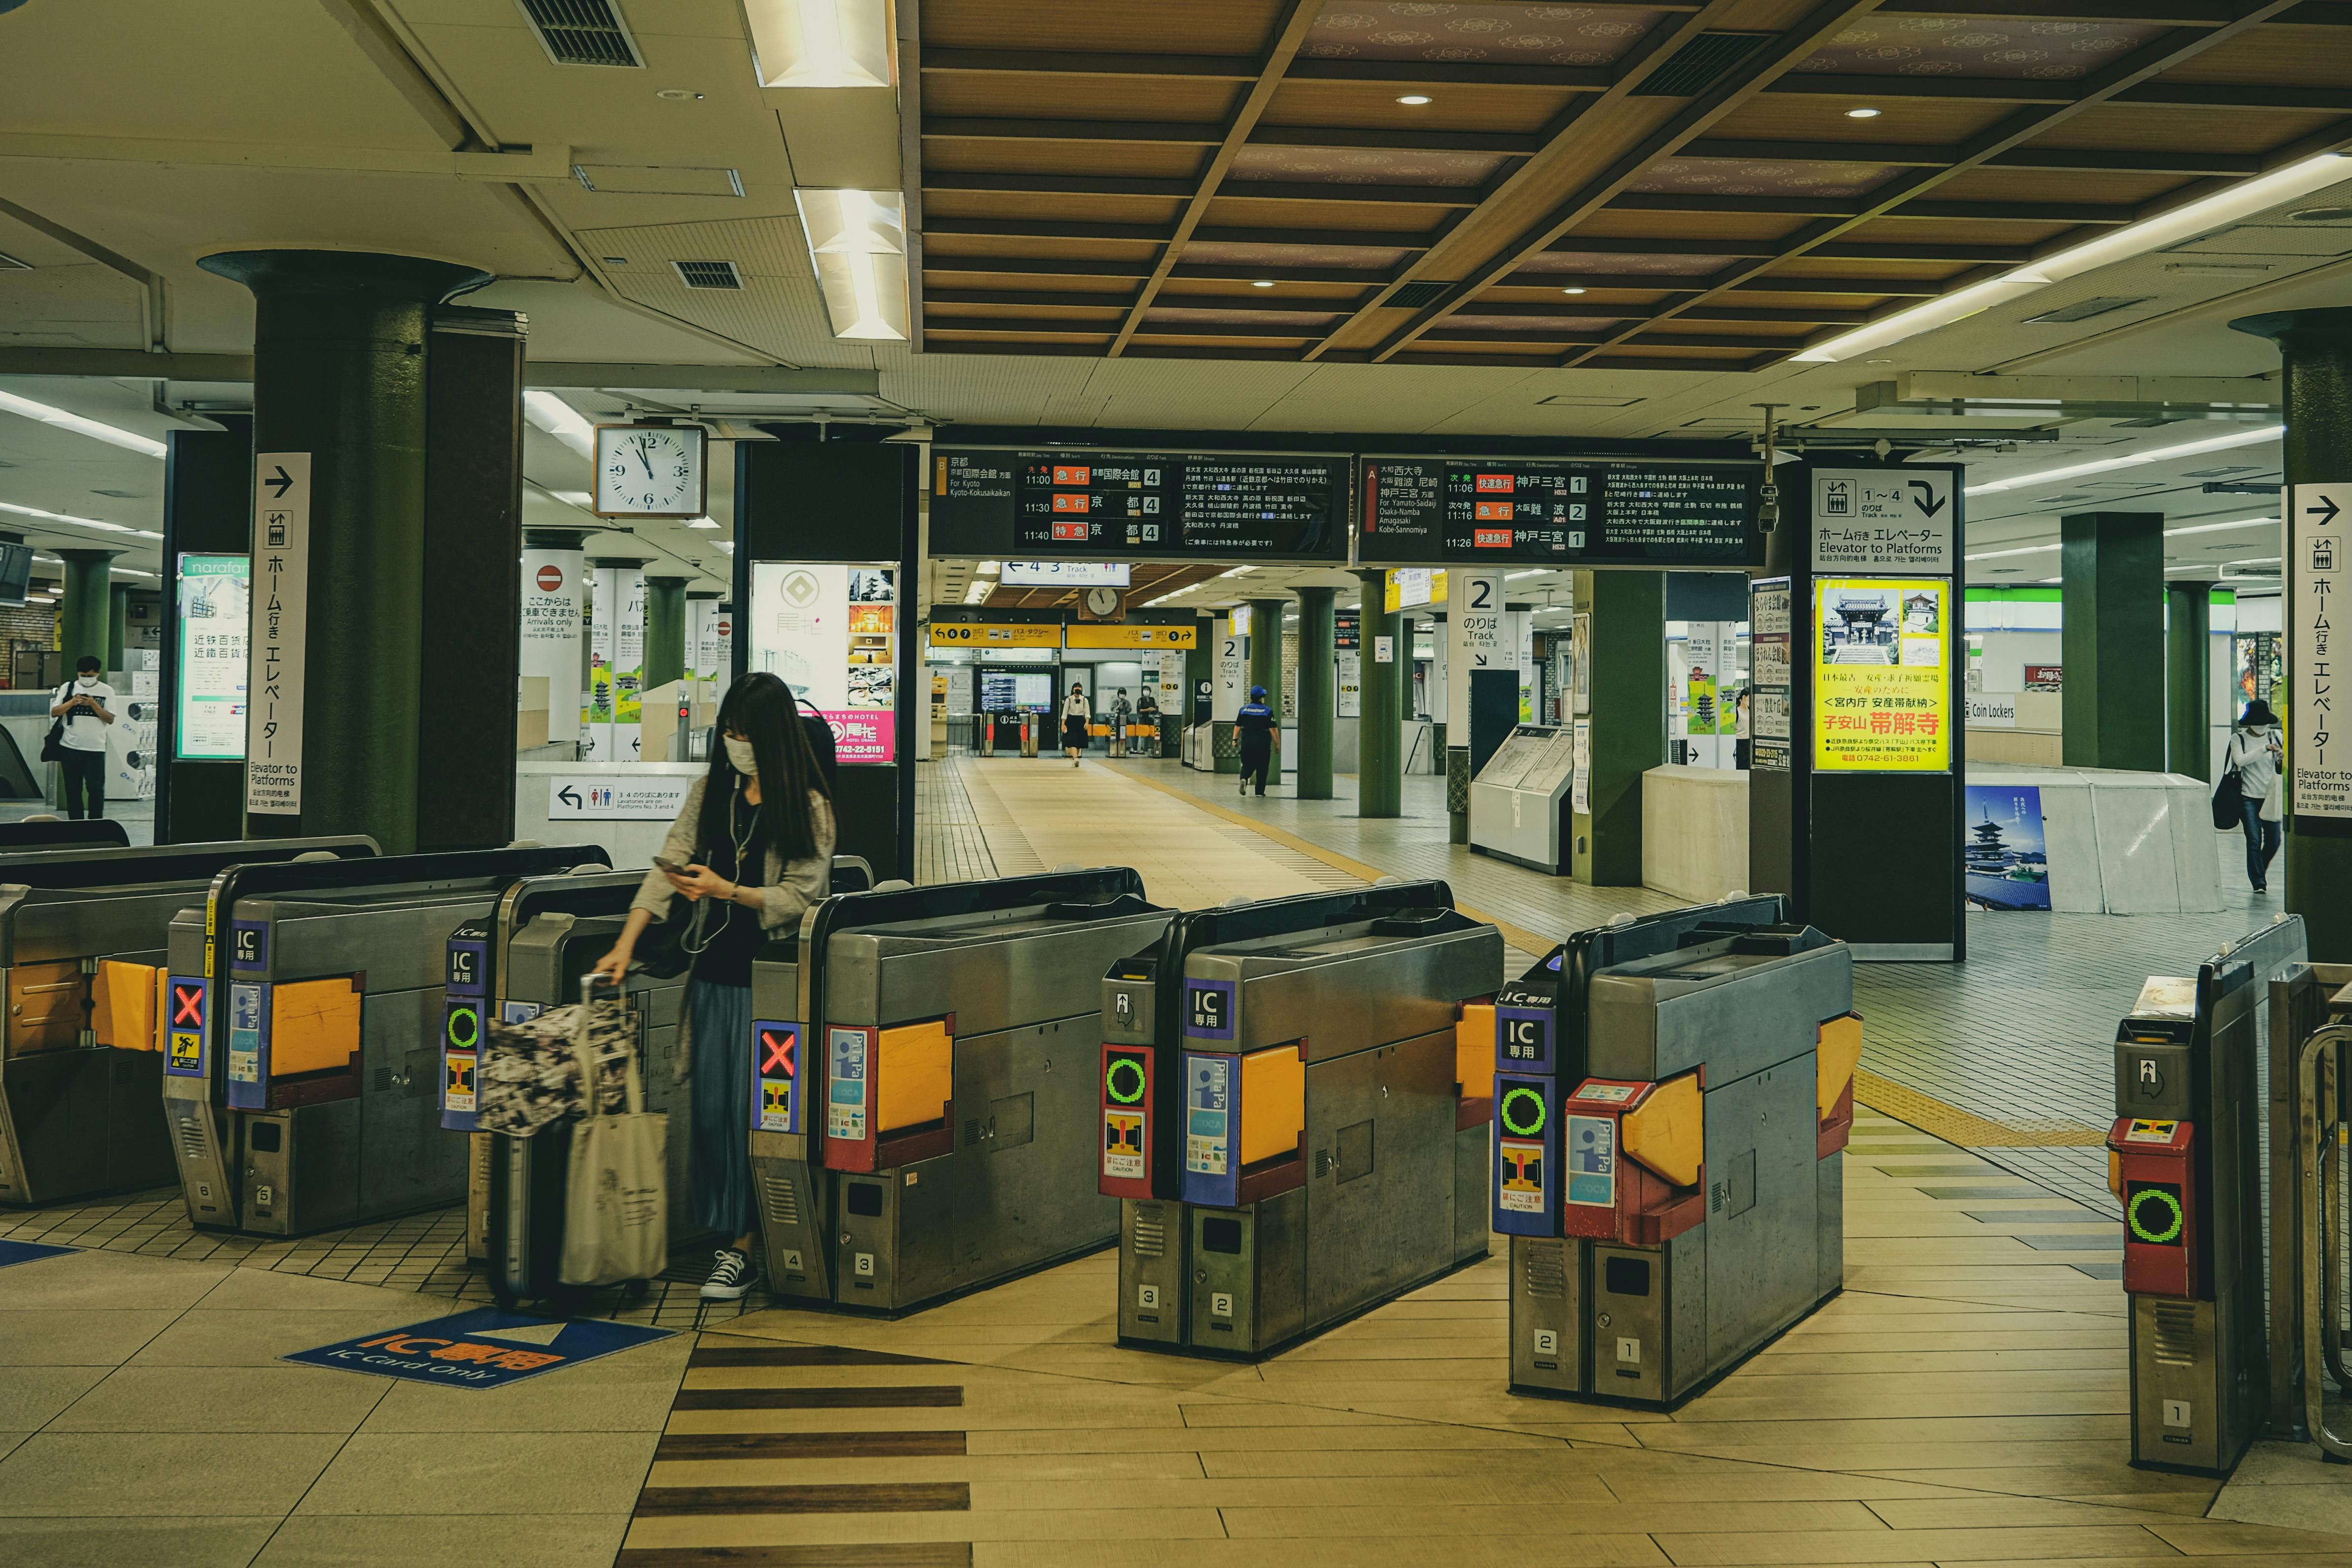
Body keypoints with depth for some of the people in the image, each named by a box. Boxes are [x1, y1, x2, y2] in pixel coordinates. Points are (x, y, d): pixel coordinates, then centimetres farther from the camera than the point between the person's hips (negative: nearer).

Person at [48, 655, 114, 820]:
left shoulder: (106, 691, 3)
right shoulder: (68, 688, 6)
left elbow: (110, 719, -4)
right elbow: (54, 713, 1)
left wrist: (94, 705, -17)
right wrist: (72, 702, -14)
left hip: (96, 749, -1)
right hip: (71, 747, 2)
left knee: (96, 788, -6)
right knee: (73, 789, 6)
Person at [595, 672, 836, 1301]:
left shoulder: (809, 807, -5)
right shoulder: (710, 791, 9)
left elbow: (799, 896, -7)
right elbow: (668, 866, 6)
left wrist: (727, 890, -18)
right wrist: (626, 943, -2)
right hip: (715, 968, 5)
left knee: (752, 1106, -4)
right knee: (711, 1103, 5)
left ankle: (748, 1245, 4)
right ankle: (722, 1232, 14)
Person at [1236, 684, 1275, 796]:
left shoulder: (1244, 709, 3)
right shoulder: (1268, 711, -6)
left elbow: (1238, 726, 6)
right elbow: (1273, 729, -9)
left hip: (1247, 743, 2)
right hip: (1263, 744, -2)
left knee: (1247, 765, 10)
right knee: (1262, 768, 8)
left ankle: (1244, 779, -20)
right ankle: (1260, 791, 10)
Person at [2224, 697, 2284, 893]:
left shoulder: (2274, 736, 8)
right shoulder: (2238, 738, 0)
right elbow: (2241, 760, -17)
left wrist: (2282, 756, -15)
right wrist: (2265, 749, -23)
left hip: (2270, 797, 3)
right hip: (2249, 797, -3)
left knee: (2273, 841, 4)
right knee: (2254, 841, -9)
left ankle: (2260, 871, 30)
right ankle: (2258, 882, -1)